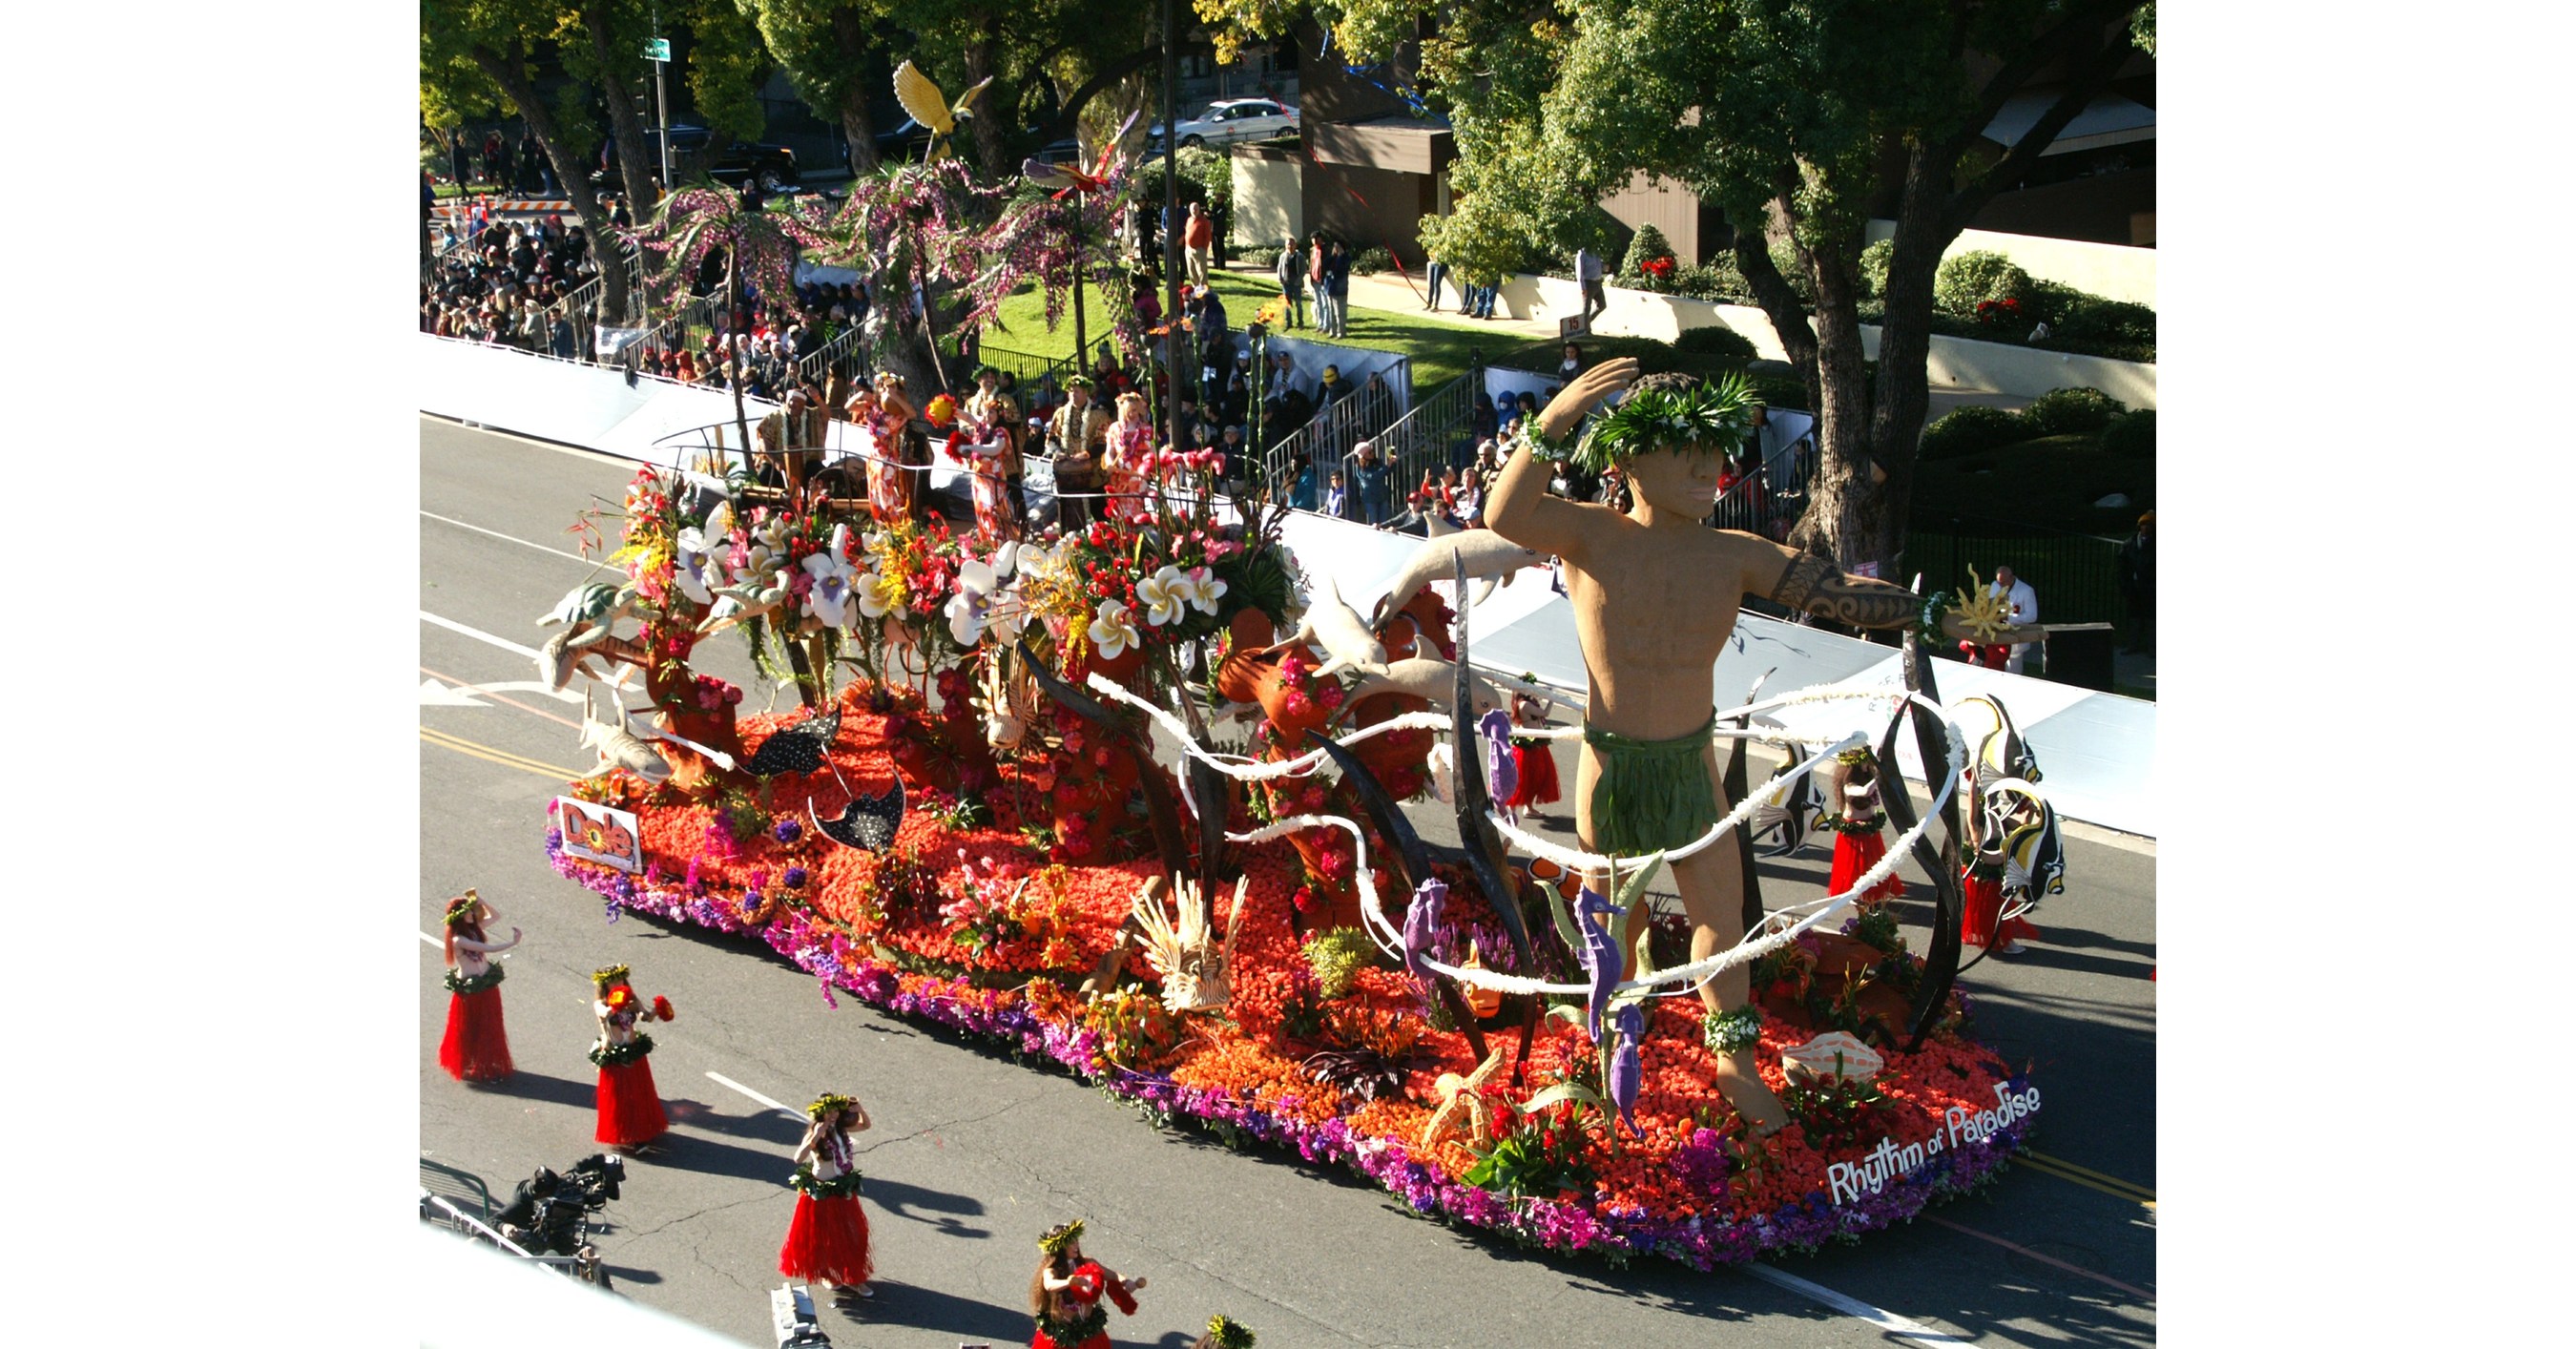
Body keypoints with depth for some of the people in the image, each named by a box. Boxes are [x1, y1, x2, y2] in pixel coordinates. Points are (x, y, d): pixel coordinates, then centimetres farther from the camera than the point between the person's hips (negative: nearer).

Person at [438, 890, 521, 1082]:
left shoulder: (474, 927, -1)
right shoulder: (458, 939, -24)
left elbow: (496, 917, 8)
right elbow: (488, 948, -28)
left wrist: (480, 901, -7)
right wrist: (513, 942, -23)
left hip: (487, 984, 7)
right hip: (470, 989, -7)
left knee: (490, 1027, 17)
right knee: (471, 1030, 9)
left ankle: (488, 1064, 34)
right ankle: (468, 1067, 26)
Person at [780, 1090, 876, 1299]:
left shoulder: (840, 1129, -4)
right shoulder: (814, 1135, -22)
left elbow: (865, 1125, 12)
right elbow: (798, 1158, -38)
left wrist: (860, 1110, -8)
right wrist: (816, 1137, -45)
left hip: (844, 1192, 6)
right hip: (822, 1193, -6)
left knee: (852, 1235, 12)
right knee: (824, 1236, 12)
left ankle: (852, 1277, 25)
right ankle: (826, 1274, 33)